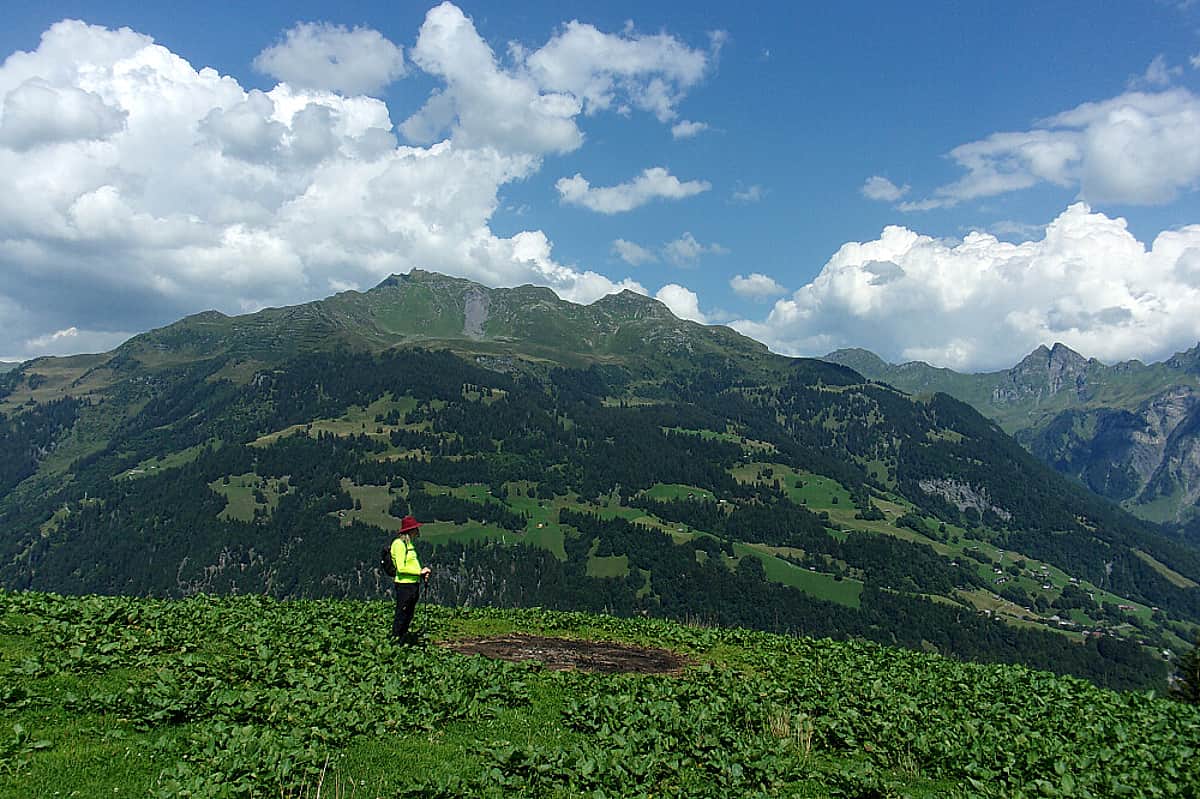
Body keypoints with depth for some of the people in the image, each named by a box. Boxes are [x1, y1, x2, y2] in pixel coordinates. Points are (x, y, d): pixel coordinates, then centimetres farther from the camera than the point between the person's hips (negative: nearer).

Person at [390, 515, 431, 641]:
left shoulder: (409, 543, 17)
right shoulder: (399, 543, -12)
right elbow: (401, 568, -19)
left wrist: (422, 573, 5)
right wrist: (420, 572, -15)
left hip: (414, 584, 9)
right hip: (404, 585, -9)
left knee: (408, 617, 13)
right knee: (401, 616, -5)